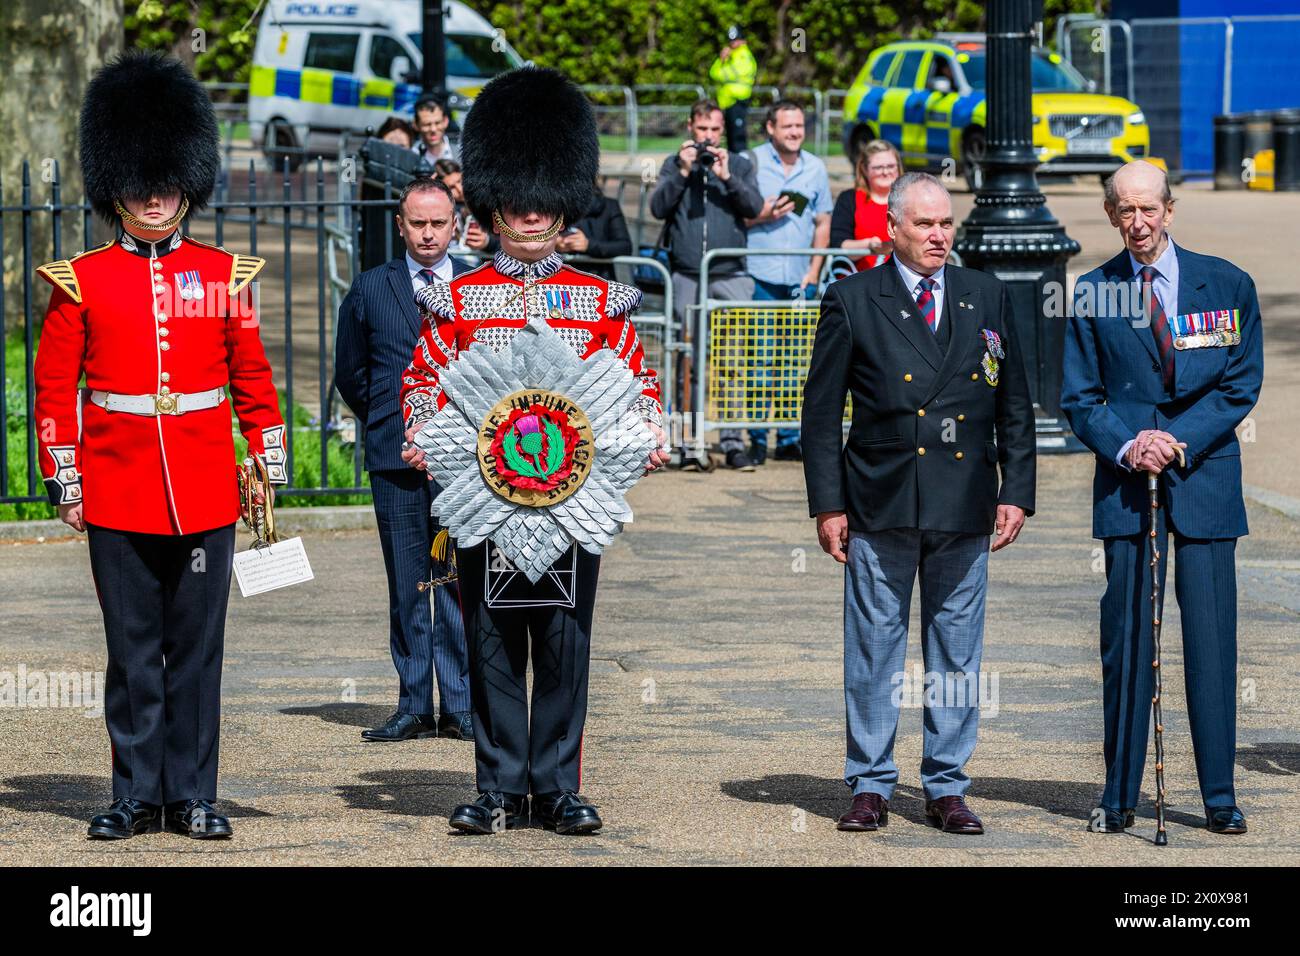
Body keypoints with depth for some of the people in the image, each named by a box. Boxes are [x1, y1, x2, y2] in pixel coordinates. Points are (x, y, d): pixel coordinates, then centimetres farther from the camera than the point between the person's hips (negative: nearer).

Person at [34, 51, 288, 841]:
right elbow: (55, 389, 4)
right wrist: (64, 481, -1)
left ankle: (194, 795, 10)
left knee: (198, 649, 4)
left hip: (206, 495, 1)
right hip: (119, 496, -1)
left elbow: (254, 379, 10)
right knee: (133, 651, 4)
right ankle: (137, 795, 11)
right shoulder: (81, 281, 2)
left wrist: (270, 468, 6)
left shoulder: (223, 275, 6)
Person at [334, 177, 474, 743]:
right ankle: (414, 707, 7)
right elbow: (349, 373, 17)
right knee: (407, 585, 3)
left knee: (461, 584, -3)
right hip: (395, 459, 1)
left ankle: (460, 706, 1)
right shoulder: (370, 290, 8)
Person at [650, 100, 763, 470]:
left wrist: (727, 177, -11)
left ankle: (733, 440, -9)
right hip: (686, 275, 1)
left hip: (730, 275, 0)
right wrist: (683, 173, -8)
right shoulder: (674, 165, 13)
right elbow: (658, 207, 1)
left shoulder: (739, 165, 13)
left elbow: (754, 206, 0)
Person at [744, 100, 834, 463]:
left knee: (795, 362, 4)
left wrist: (814, 270, 4)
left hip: (800, 280, 3)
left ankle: (789, 439, 9)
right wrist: (762, 216, -14)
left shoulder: (815, 168, 11)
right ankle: (758, 439, 0)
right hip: (760, 276, -3)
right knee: (760, 359, -5)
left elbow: (823, 223, 15)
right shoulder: (750, 163, 0)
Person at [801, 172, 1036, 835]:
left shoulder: (987, 298, 9)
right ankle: (870, 786, 10)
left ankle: (946, 787, 13)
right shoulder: (852, 301, 1)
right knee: (873, 649, 2)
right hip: (880, 506, -2)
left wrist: (1016, 492, 5)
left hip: (965, 507, 2)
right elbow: (821, 411, 1)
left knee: (957, 651, 6)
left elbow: (1015, 404, 12)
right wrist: (827, 504, -4)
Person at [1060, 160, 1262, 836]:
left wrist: (1182, 442, -10)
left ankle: (1219, 798, 5)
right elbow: (1078, 396, 6)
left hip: (1204, 474, 0)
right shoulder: (1092, 295, 6)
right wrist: (1127, 446, -11)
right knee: (1125, 640, 1)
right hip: (1125, 479, 1)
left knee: (1211, 639, -1)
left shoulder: (1227, 286, 4)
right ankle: (1119, 797, 7)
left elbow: (1242, 383, 3)